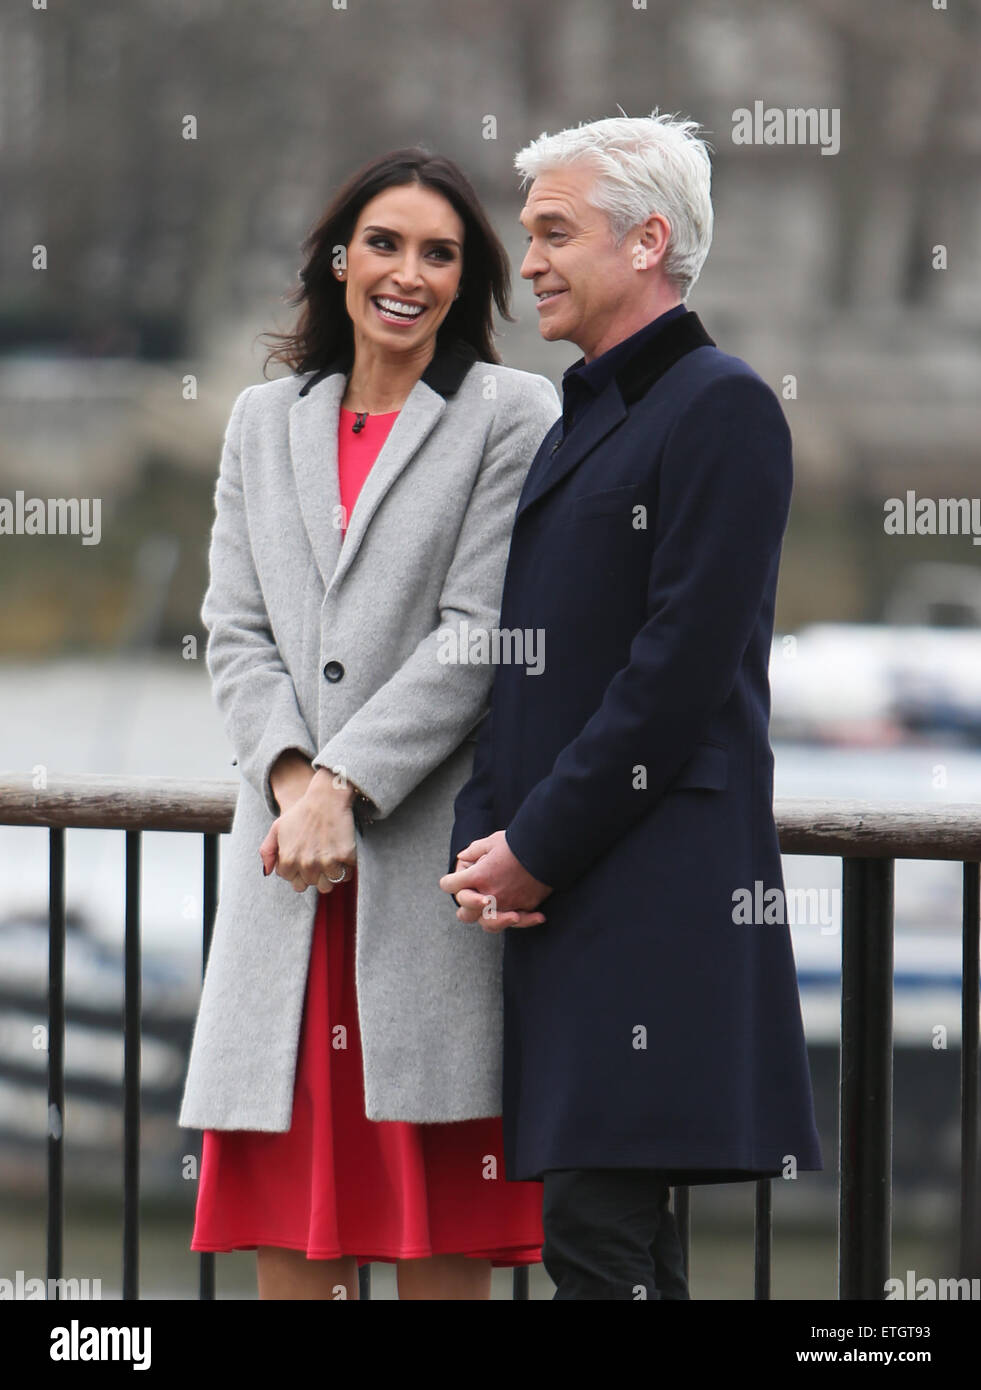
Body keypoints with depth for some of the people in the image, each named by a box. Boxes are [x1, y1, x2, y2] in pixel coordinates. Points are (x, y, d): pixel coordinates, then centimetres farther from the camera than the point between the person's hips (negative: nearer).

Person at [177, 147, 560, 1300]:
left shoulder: (514, 417, 2)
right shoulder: (264, 422, 17)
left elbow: (481, 635, -6)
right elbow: (237, 630, 10)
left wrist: (342, 783, -13)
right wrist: (291, 779, -8)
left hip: (436, 854, -4)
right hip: (286, 866, 4)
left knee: (444, 1245, -3)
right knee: (290, 1243, 2)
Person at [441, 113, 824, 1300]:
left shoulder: (721, 410, -8)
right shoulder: (579, 423, 20)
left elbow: (679, 671, -15)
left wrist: (537, 847, -13)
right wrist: (483, 837, 4)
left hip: (659, 882, -9)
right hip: (559, 891, 9)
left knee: (595, 1222, -14)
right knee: (623, 1236, 10)